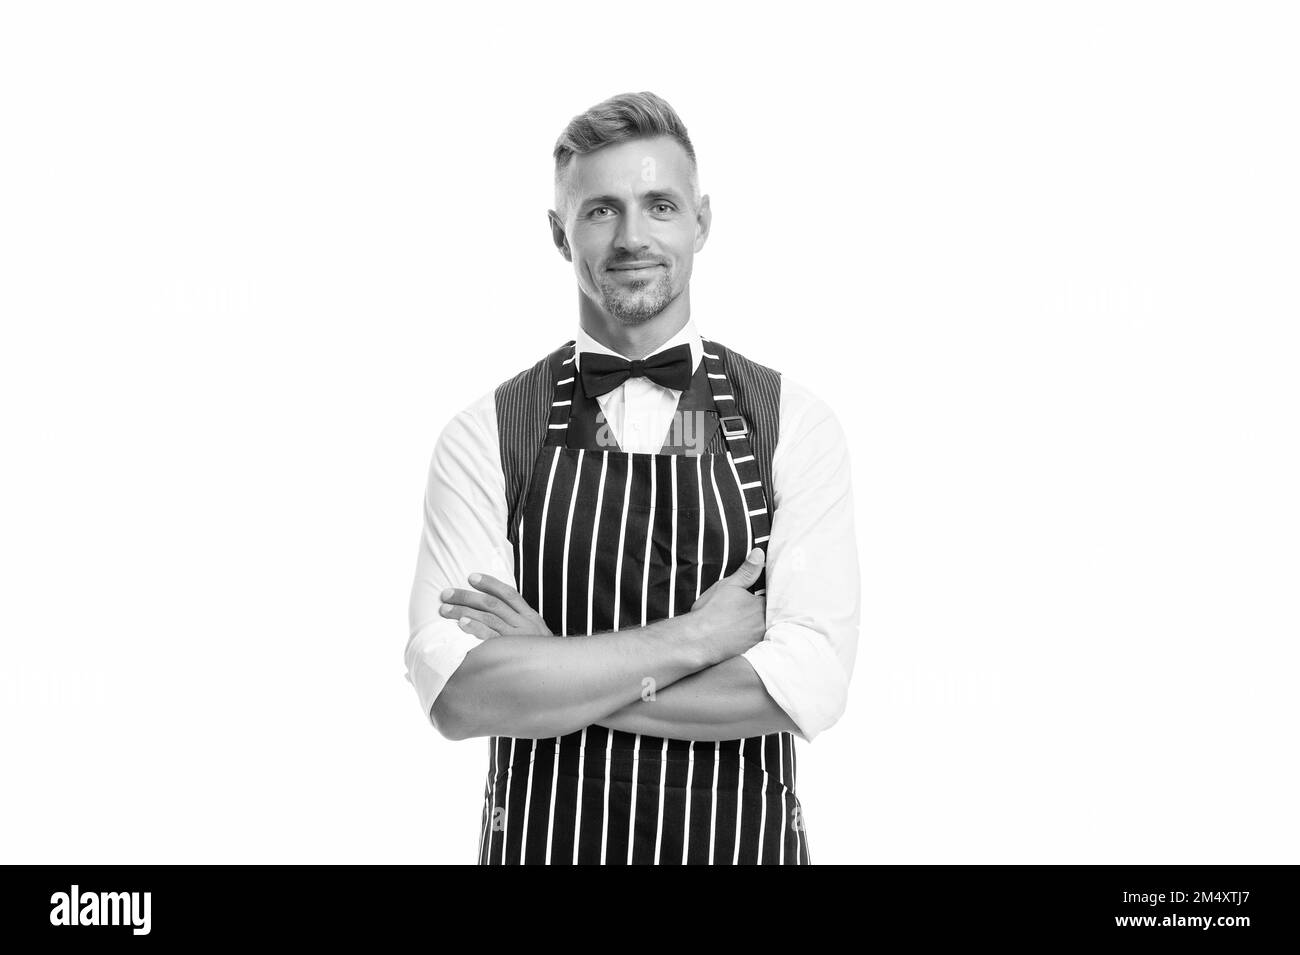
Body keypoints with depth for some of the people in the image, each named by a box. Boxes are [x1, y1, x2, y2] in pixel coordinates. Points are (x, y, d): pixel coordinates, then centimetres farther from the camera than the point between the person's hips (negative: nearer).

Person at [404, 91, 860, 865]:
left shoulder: (795, 423, -7)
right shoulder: (485, 436, -7)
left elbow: (809, 683, -15)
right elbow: (454, 692, -16)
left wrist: (554, 680, -16)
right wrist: (692, 638, -19)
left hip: (743, 840, 1)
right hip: (544, 841, 0)